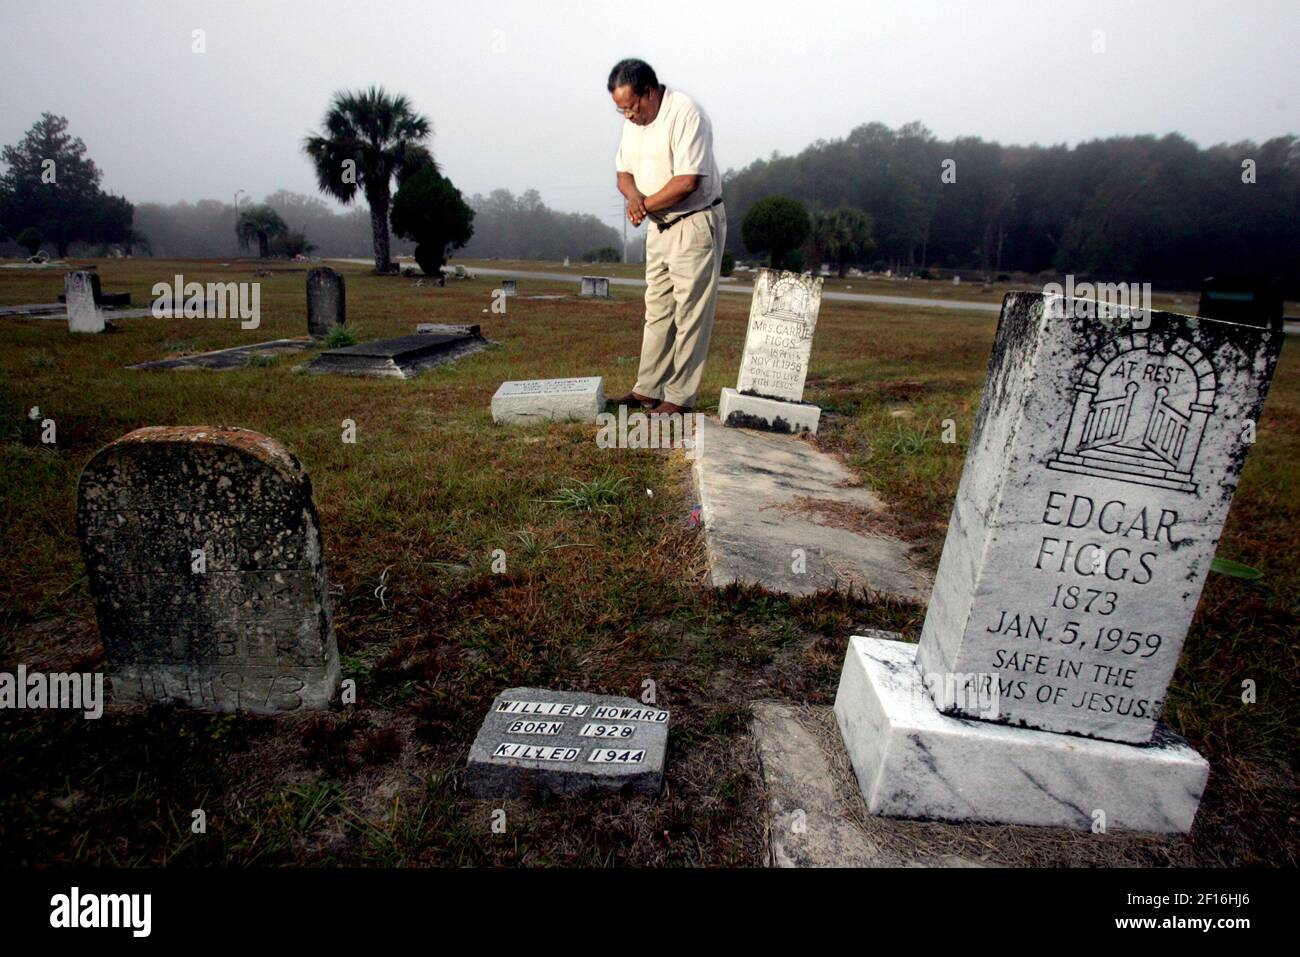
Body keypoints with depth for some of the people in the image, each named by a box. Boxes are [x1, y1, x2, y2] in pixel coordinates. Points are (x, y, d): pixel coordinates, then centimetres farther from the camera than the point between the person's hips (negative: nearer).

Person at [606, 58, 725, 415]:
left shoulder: (686, 114, -18)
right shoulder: (633, 120, 8)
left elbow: (688, 181, -25)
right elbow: (624, 172, 13)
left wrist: (645, 206, -14)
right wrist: (633, 194, -11)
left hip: (696, 224, -9)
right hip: (660, 226, 9)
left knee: (690, 314, -5)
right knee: (657, 311, 11)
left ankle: (680, 396, 0)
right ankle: (648, 389, 18)